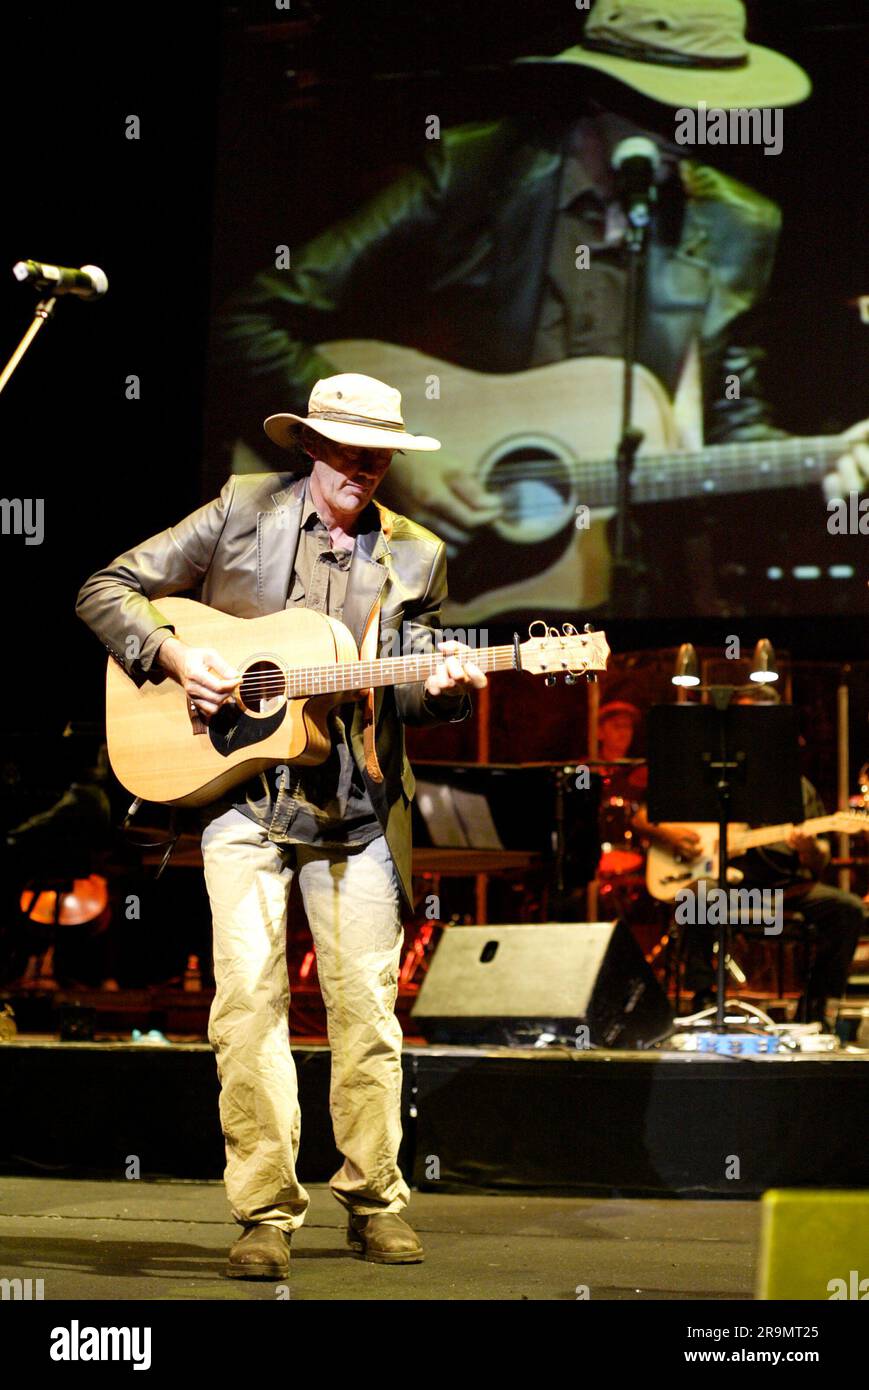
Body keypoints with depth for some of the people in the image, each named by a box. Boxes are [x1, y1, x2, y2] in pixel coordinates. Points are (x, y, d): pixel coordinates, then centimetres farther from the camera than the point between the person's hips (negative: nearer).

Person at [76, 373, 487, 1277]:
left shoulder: (414, 556, 9)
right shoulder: (242, 512, 2)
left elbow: (407, 691, 8)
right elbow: (107, 591, 4)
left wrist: (444, 687, -15)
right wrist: (173, 657, -12)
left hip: (357, 810, 2)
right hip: (245, 796, -2)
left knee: (367, 1003, 4)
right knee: (248, 995, -9)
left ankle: (374, 1202, 19)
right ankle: (266, 1214, -2)